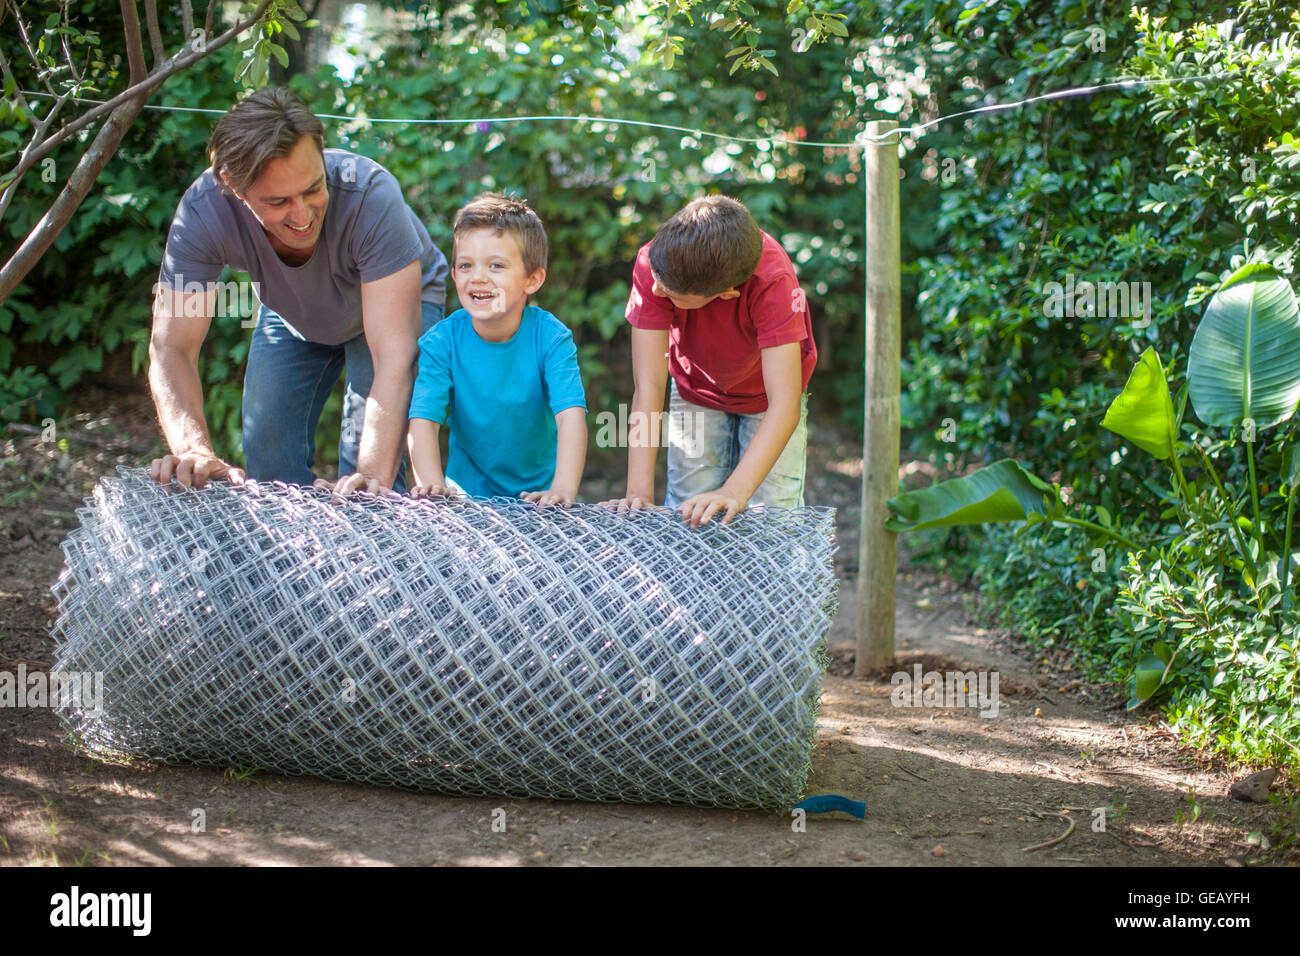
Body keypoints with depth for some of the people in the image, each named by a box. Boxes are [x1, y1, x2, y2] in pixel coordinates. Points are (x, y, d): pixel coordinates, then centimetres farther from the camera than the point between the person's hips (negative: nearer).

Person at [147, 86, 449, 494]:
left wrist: (375, 475, -57)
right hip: (292, 313, 3)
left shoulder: (371, 195, -41)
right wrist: (194, 448, -54)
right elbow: (171, 346, -35)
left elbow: (393, 354, -45)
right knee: (269, 466, -1)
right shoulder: (204, 211, -34)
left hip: (399, 303, -3)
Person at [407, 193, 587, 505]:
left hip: (538, 492, 0)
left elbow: (571, 414, -23)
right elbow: (423, 420, -16)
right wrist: (432, 484, -33)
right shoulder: (442, 341, -9)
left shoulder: (551, 337, -13)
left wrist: (563, 489, -37)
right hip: (467, 490, 1)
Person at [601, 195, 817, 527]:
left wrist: (735, 491, -54)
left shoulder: (773, 281, -39)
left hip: (766, 396, -2)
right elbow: (648, 387, -32)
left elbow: (784, 404, -43)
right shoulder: (652, 266, -33)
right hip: (696, 393, 2)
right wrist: (639, 493, -39)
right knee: (684, 518, -3)